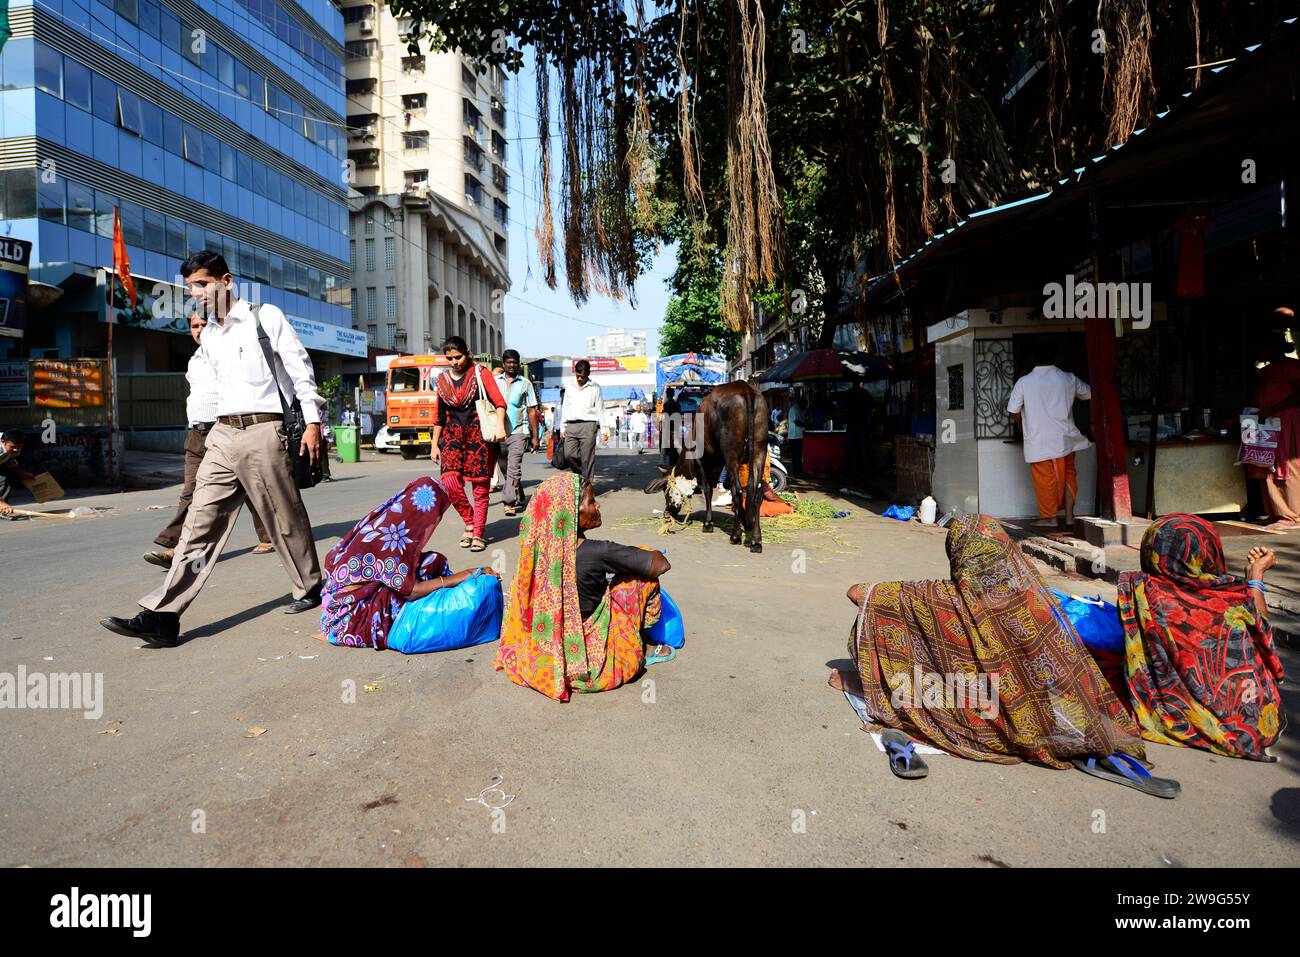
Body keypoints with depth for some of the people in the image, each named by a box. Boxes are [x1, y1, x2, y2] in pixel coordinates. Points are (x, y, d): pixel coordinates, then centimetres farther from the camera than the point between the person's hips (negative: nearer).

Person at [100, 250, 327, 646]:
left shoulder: (266, 317, 0)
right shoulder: (208, 337, 19)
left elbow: (300, 369, -4)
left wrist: (312, 422, -10)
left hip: (263, 431, -6)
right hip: (222, 435, 6)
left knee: (286, 519, 3)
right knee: (200, 522, -2)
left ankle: (309, 589, 22)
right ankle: (163, 616, -7)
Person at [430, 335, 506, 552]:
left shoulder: (479, 373, 2)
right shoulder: (442, 380, 13)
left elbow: (499, 401, -7)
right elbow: (438, 416, 18)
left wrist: (500, 425, -24)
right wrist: (435, 444, 15)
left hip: (479, 434, -3)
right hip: (453, 436, 3)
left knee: (480, 487, -1)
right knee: (449, 482, -14)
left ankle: (478, 534, 8)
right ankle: (469, 522, 6)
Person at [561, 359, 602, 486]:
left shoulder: (595, 388, 5)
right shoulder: (570, 388, 16)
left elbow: (600, 409, 4)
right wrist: (563, 427, 15)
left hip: (588, 425, -4)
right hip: (571, 425, 4)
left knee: (587, 458, -5)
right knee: (568, 454, -6)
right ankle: (580, 474, 16)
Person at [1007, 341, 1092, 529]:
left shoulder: (1024, 382, -7)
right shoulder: (1069, 379, 2)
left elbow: (1013, 411, -3)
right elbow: (1089, 394, 19)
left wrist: (1024, 423, 18)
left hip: (1038, 440, -3)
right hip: (1065, 438, 3)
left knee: (1045, 478, 5)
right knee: (1068, 475, 14)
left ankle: (1049, 517, 11)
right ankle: (1069, 515, 15)